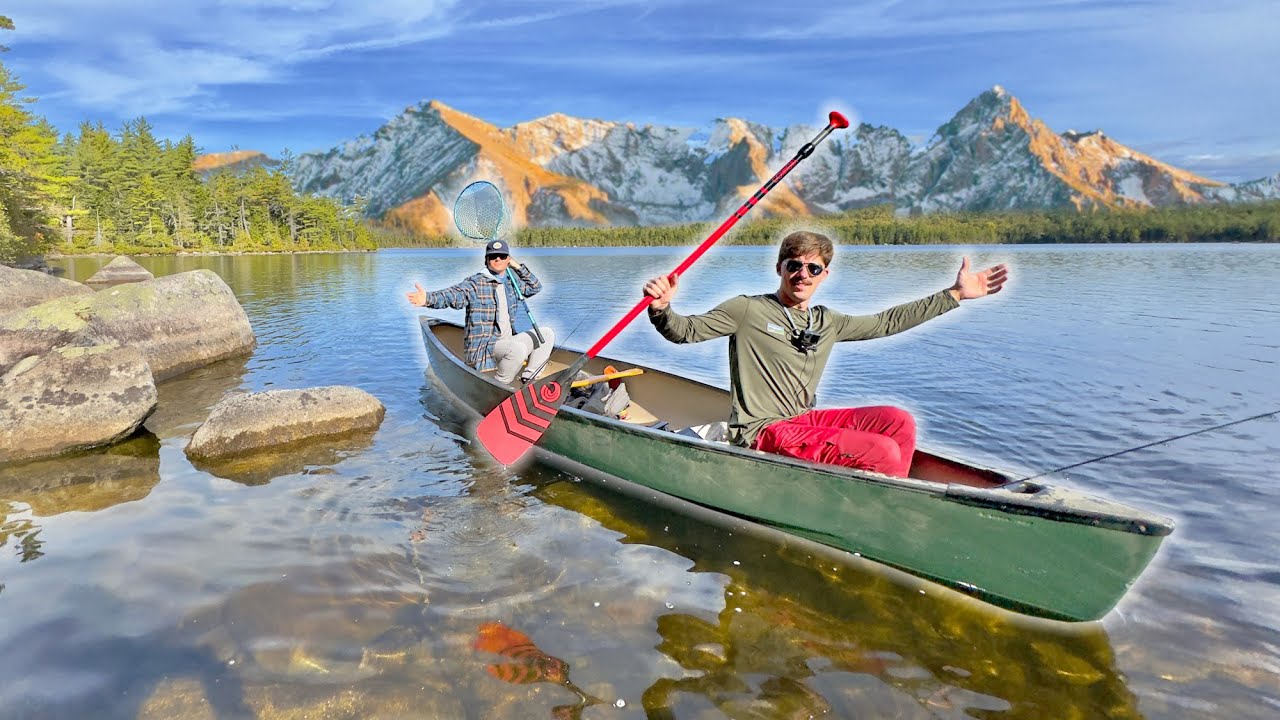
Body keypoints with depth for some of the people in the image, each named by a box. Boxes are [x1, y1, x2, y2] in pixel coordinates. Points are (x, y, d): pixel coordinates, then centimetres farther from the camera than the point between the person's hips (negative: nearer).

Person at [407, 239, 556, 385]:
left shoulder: (511, 283, 13)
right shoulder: (475, 283, -9)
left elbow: (535, 287, 27)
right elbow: (454, 295, -26)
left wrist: (518, 267, 12)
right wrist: (428, 299, -46)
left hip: (507, 341, 8)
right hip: (483, 347, -8)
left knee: (546, 334, 5)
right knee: (517, 349, -35)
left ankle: (528, 378, 6)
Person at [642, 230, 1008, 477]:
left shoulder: (827, 323, 15)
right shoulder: (748, 310, -4)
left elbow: (887, 321, 21)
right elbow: (686, 330, -9)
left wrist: (955, 294, 21)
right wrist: (662, 310, -32)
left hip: (803, 421, 8)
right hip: (763, 430, -8)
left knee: (899, 421, -8)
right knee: (885, 454, -20)